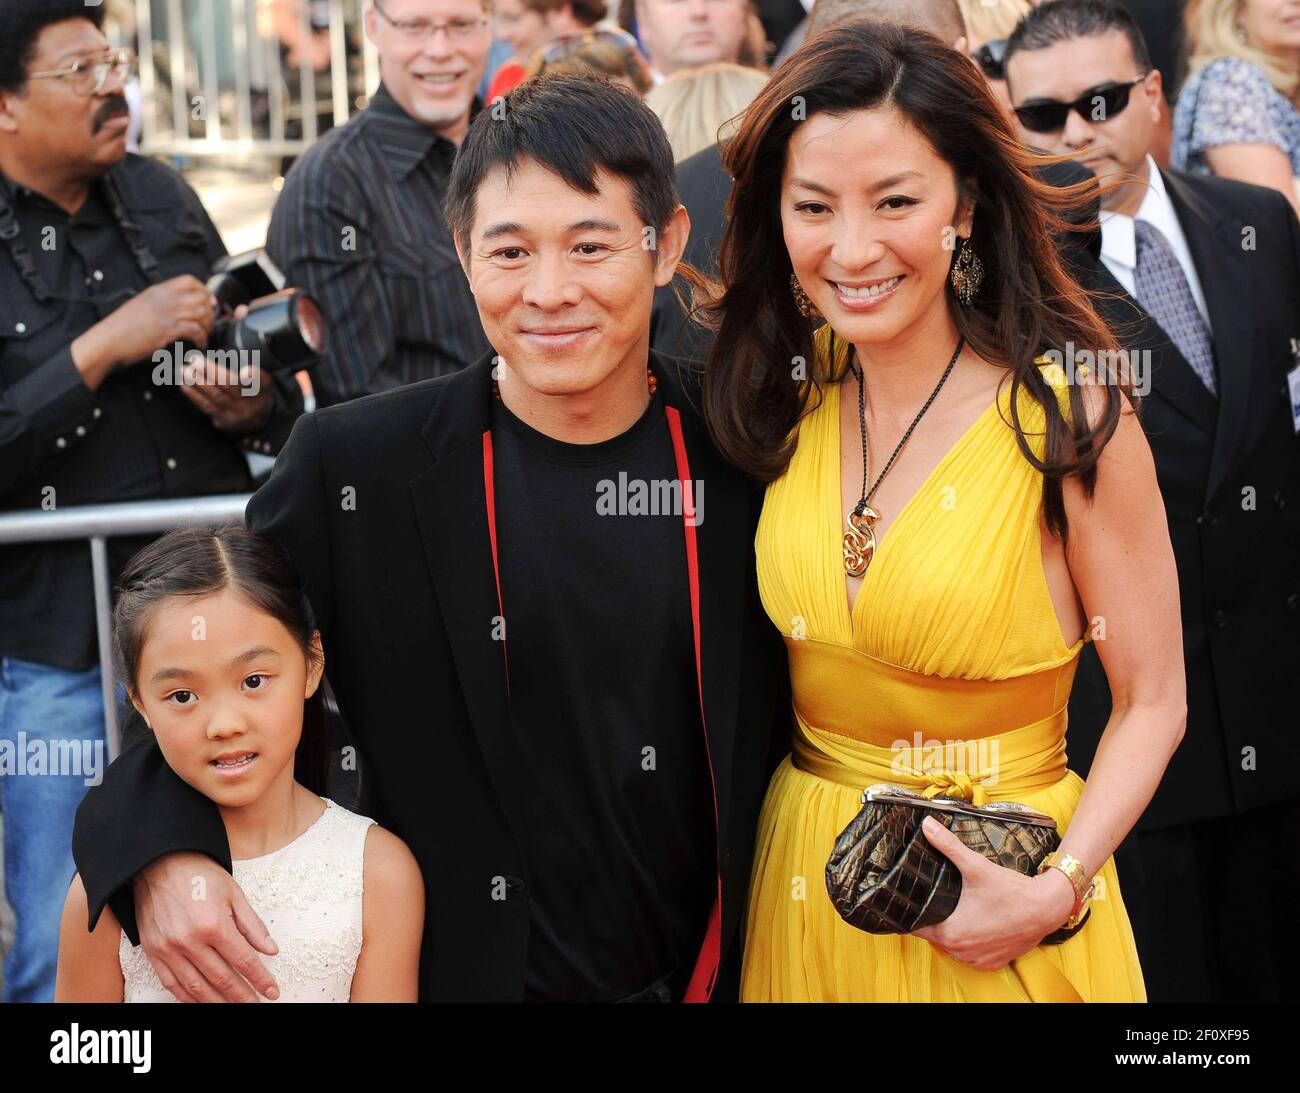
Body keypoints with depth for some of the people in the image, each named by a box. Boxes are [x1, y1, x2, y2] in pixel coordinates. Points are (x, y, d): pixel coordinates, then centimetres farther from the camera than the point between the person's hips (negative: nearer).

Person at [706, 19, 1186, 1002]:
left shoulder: (1074, 418, -17)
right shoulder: (786, 398, -5)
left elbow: (1152, 703, -11)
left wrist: (1056, 890, -22)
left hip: (998, 891, -4)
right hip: (805, 885, 4)